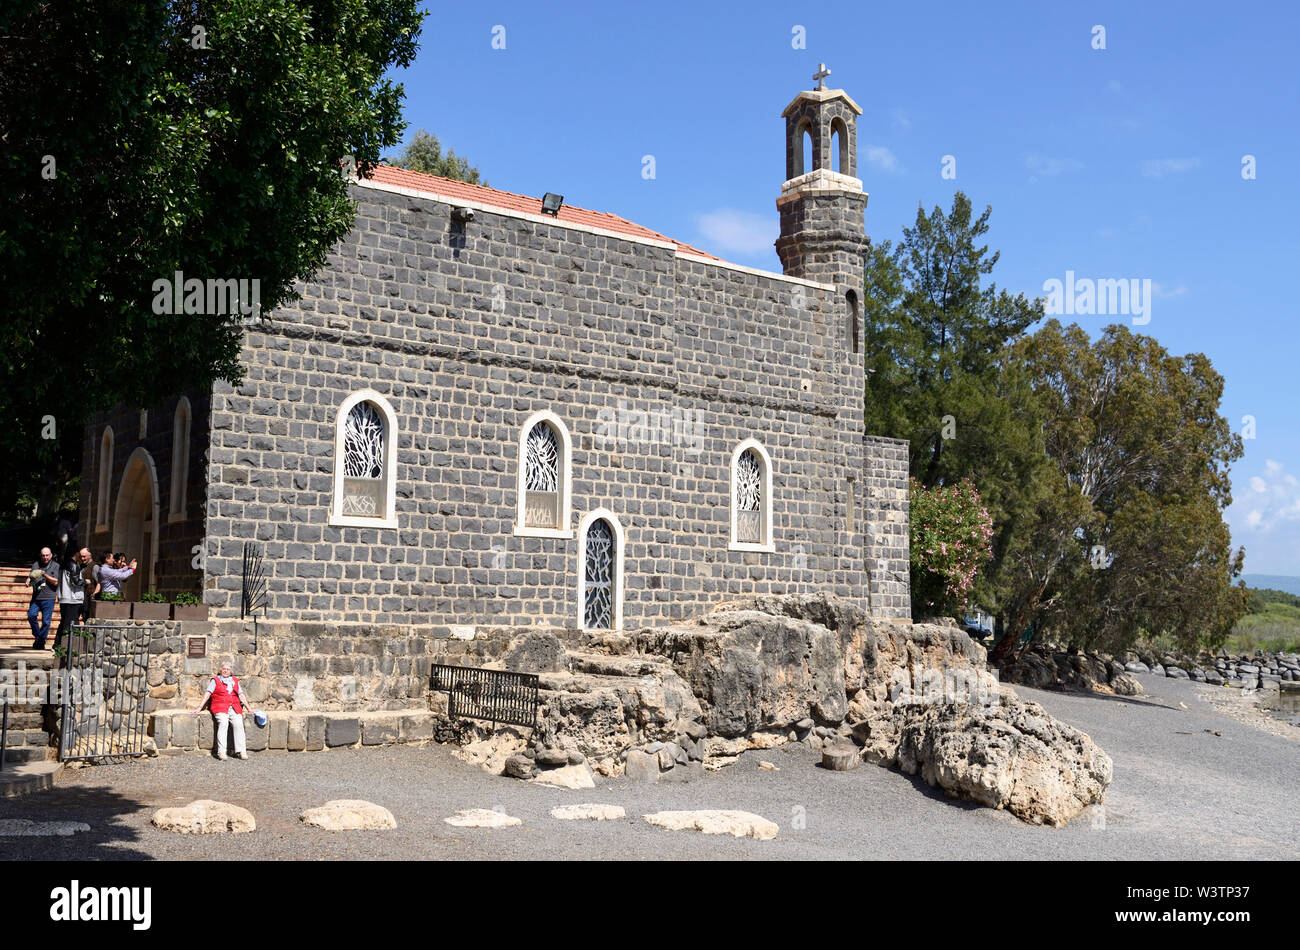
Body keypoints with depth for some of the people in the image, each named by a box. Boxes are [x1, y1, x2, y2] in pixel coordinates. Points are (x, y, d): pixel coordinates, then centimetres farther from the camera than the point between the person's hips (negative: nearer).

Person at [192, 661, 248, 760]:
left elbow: (241, 695, 26)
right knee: (223, 723, -29)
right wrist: (199, 708, -2)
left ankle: (241, 751, -23)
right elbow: (207, 694, 7)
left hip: (234, 708, 3)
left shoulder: (235, 681, 25)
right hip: (220, 708, -3)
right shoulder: (215, 680, 15)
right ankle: (221, 752, -33)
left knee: (239, 725, -21)